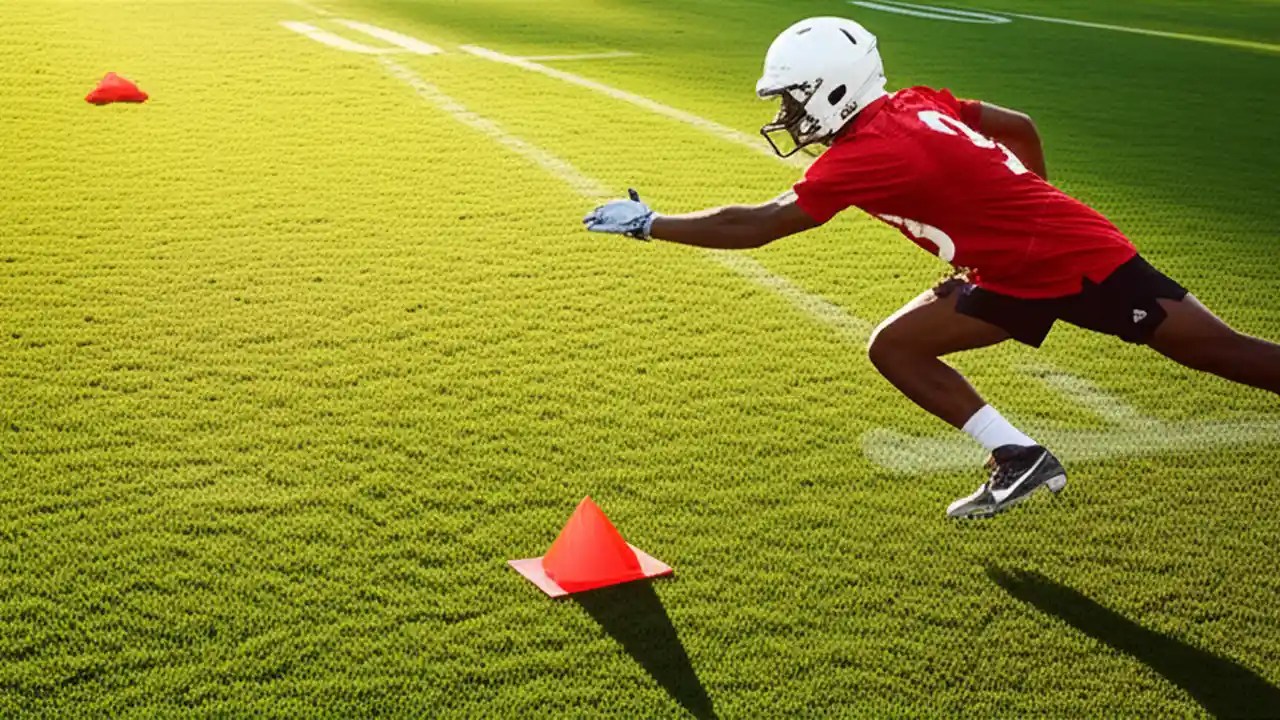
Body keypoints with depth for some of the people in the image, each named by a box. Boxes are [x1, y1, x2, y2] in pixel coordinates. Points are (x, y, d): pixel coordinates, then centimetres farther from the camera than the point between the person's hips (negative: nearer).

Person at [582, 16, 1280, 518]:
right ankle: (1019, 460, 6)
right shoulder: (912, 105, 3)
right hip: (1017, 274, 9)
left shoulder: (867, 155, -24)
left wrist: (648, 224, -12)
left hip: (1075, 260, -9)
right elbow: (1019, 126, 12)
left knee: (1220, 352, 1)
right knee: (895, 347, 3)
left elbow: (754, 225, -20)